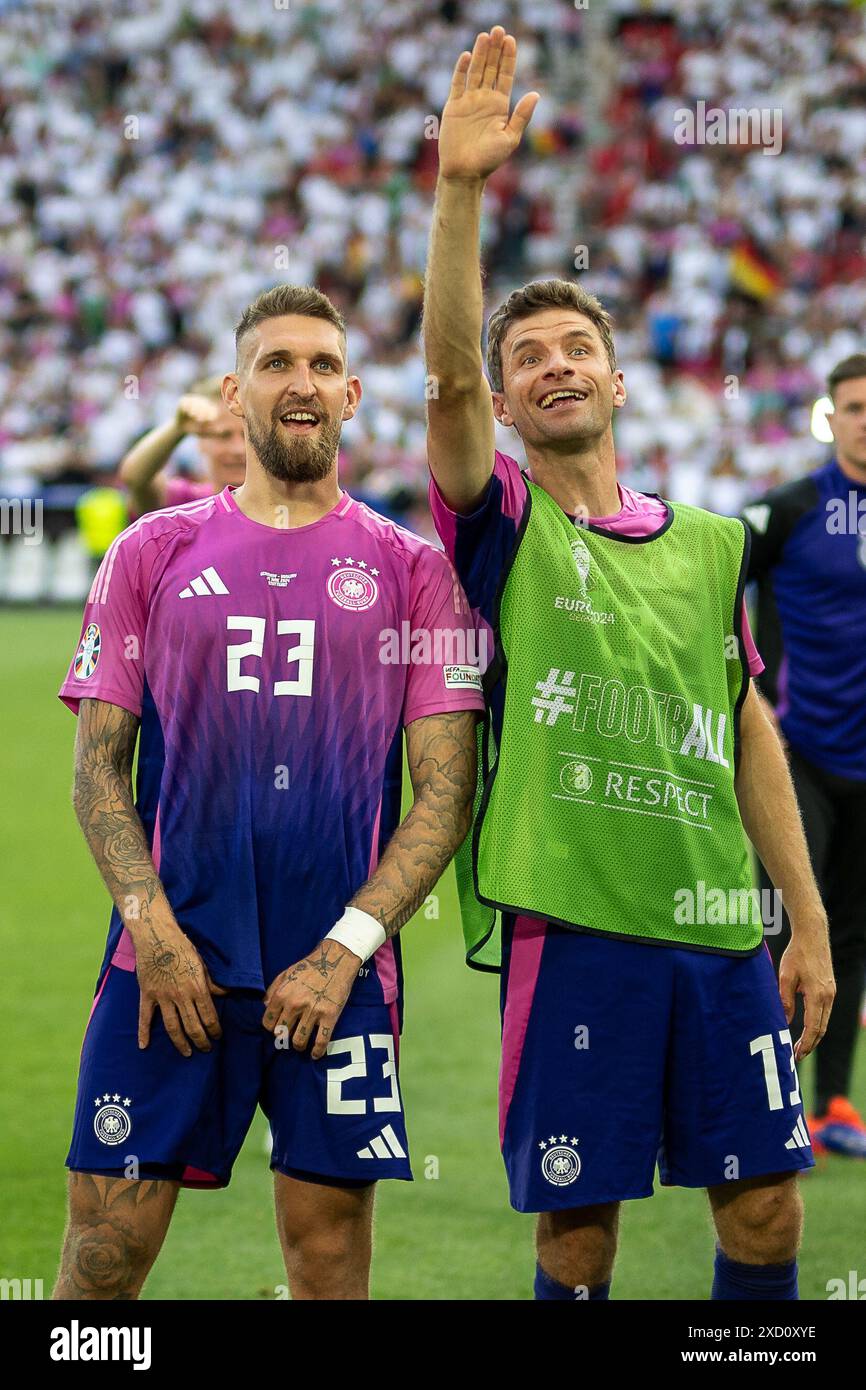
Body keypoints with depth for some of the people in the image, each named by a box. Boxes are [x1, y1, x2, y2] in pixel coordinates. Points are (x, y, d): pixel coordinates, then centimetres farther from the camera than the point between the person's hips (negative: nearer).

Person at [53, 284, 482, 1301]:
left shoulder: (411, 570, 7)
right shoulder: (155, 552, 10)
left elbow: (448, 792, 2)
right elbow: (98, 766, 8)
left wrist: (345, 949, -9)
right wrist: (150, 922, -7)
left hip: (340, 975, 0)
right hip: (168, 959, 0)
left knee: (330, 1269, 3)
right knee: (103, 1256, -2)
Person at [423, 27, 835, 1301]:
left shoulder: (709, 546, 14)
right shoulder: (503, 526, 4)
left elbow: (749, 735, 16)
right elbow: (445, 377, -13)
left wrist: (809, 922, 11)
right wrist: (462, 189, -24)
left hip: (721, 927, 3)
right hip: (570, 923, -3)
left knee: (765, 1204, 4)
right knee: (578, 1219, 0)